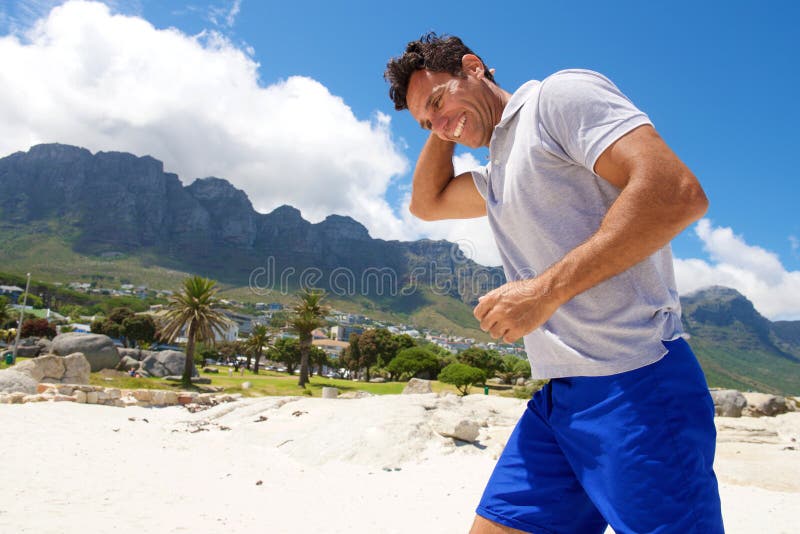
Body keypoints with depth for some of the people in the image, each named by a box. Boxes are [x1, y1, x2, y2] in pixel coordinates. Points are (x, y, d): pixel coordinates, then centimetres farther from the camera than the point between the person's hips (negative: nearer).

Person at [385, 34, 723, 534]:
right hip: (559, 396, 9)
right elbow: (427, 203, 35)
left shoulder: (561, 94, -5)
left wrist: (547, 289, -19)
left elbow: (678, 194, -17)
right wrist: (443, 127, 22)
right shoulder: (496, 177, 22)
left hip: (633, 381, -8)